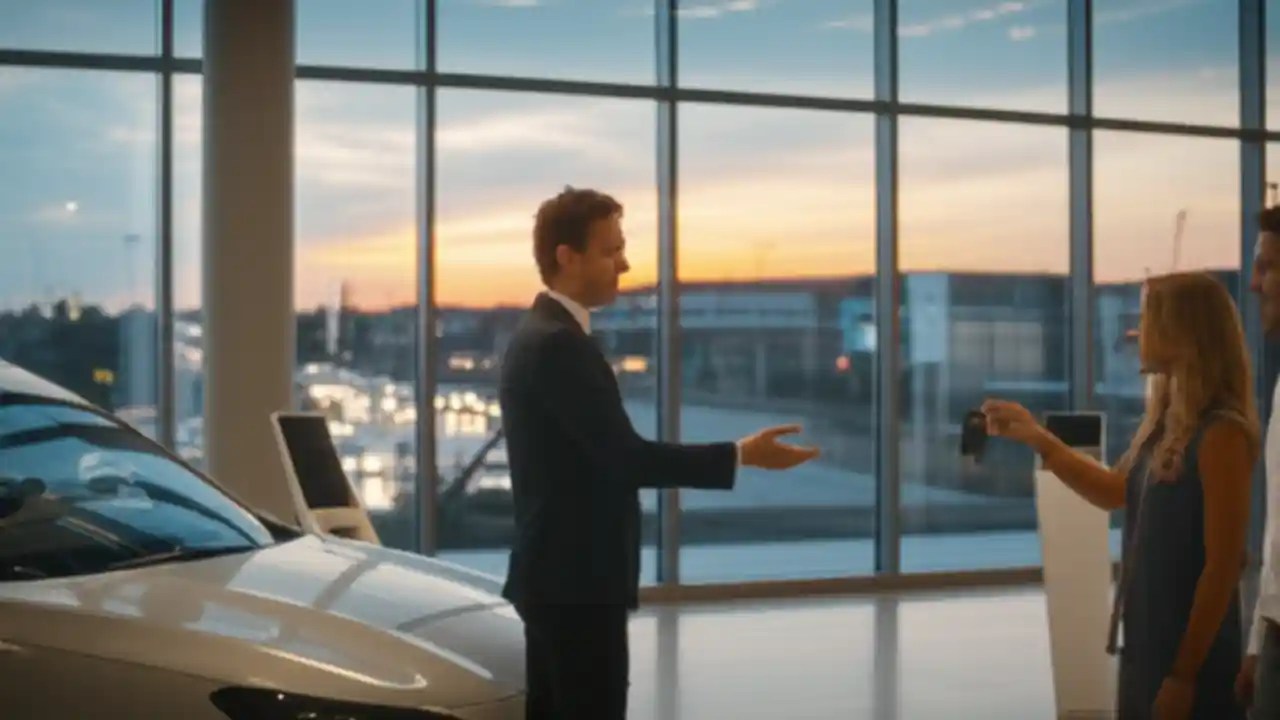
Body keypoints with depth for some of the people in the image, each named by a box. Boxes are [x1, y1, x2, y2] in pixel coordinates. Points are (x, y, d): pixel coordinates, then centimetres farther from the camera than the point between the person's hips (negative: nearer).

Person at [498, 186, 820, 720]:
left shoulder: (539, 336, 14)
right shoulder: (559, 344, -18)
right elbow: (625, 456, -23)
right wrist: (740, 455, -20)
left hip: (559, 573, 10)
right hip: (578, 579, -10)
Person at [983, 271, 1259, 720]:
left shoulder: (1221, 433, -19)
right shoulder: (1164, 421, 7)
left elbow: (1223, 567, -19)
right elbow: (1115, 492, 24)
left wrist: (1185, 675, -18)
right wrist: (1036, 437, 17)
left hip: (1195, 663, -9)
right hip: (1145, 651, 9)